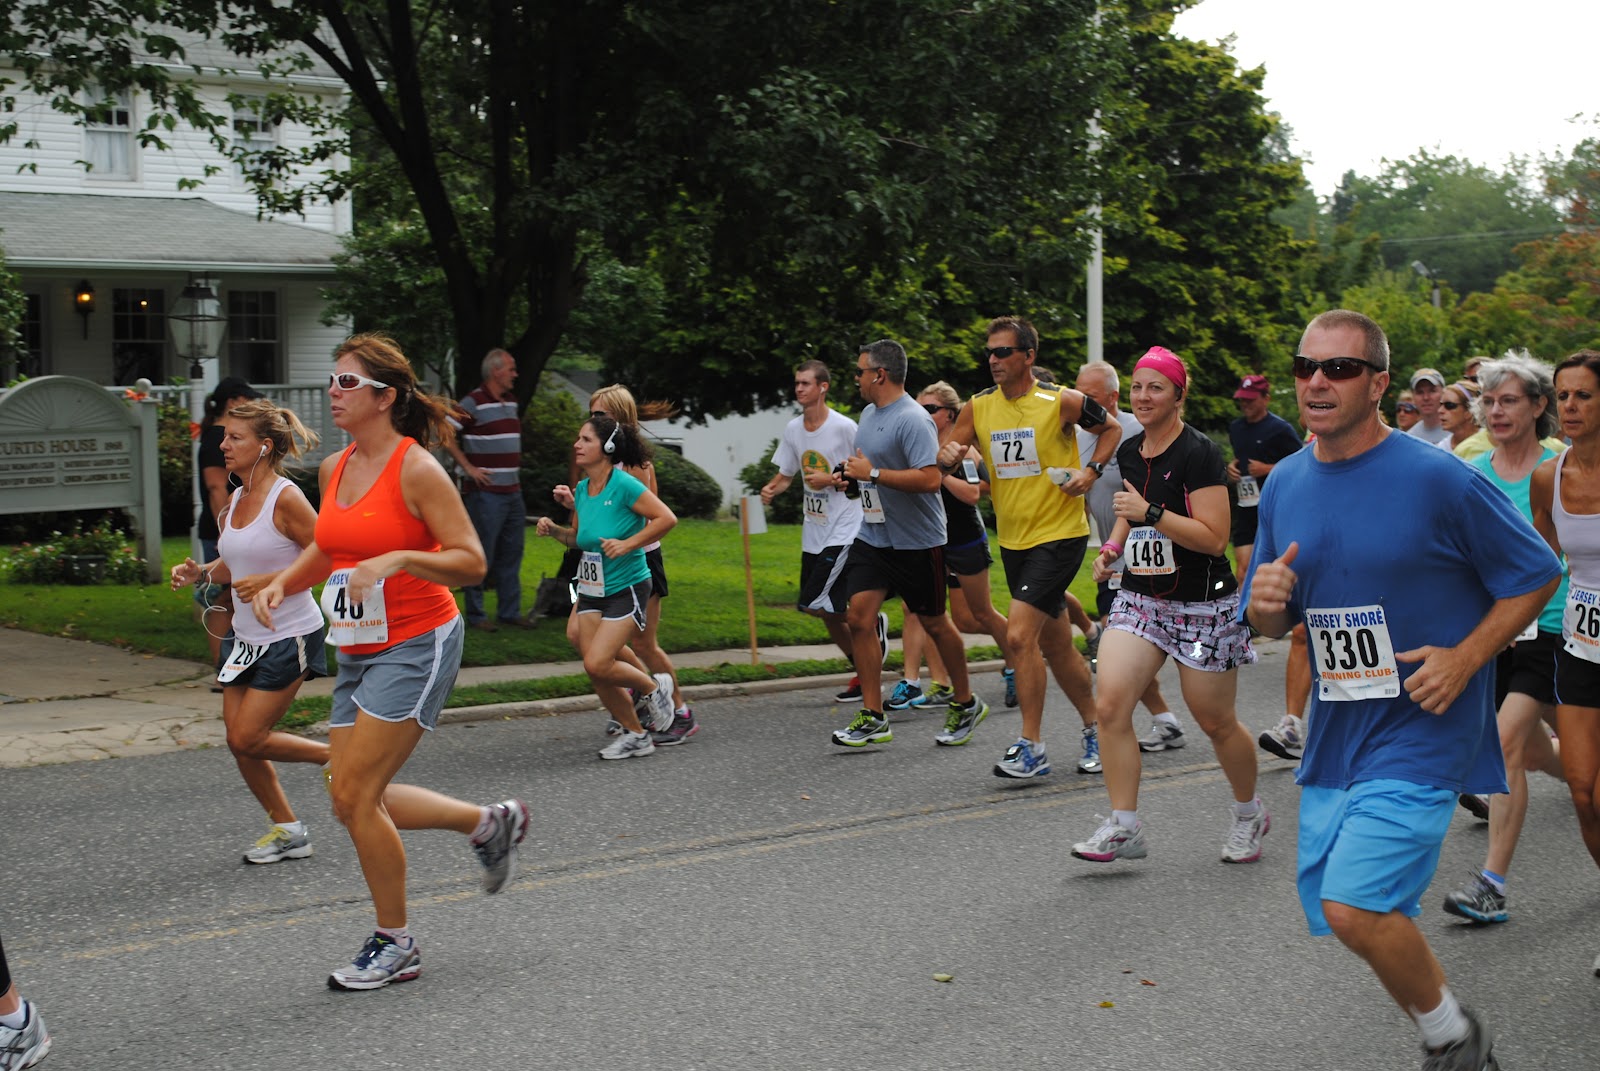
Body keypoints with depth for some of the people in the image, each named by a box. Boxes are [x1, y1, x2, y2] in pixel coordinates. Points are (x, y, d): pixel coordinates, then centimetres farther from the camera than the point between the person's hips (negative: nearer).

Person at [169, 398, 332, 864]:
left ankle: (336, 757, 13)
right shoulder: (235, 502, 7)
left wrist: (269, 582, -22)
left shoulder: (285, 498, -16)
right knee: (239, 741, 7)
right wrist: (198, 573, 0)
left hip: (288, 638, -8)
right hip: (245, 637, 8)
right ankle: (287, 829, 22)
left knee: (248, 739, -8)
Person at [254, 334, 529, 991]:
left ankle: (394, 945, 8)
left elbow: (471, 563, -15)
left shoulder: (416, 469, -15)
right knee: (352, 800, 7)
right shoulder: (334, 469, 8)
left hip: (416, 646, -8)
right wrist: (282, 583, 6)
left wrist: (397, 558, -28)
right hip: (357, 651, 8)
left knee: (356, 797, -10)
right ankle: (490, 822, 27)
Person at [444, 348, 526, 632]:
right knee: (481, 555, -3)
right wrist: (469, 468, -15)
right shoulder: (473, 402, -11)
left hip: (513, 491, 8)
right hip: (485, 491, -8)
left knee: (512, 552, 12)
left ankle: (510, 611, 19)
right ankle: (475, 615, 4)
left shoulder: (511, 401, 14)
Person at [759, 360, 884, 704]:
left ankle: (873, 624, 9)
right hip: (813, 533, 7)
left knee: (814, 605, -15)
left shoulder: (845, 427, -13)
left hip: (844, 531, -7)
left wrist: (830, 479, -19)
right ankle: (864, 673, 25)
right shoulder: (793, 430, 7)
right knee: (828, 613, 10)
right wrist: (771, 490, -5)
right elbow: (785, 475, 16)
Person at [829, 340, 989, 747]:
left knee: (934, 623, 7)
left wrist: (872, 473, -25)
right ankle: (873, 717, 0)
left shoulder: (913, 420, -19)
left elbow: (929, 479, -29)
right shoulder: (869, 413, 10)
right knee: (858, 616, -5)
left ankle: (966, 704, 27)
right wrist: (850, 474, 6)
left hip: (918, 541, -8)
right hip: (872, 536, 8)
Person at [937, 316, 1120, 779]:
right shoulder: (979, 407, 3)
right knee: (1055, 644, 15)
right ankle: (1095, 727, 33)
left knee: (1019, 635, -17)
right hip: (1013, 540, 6)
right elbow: (946, 461, 7)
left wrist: (1091, 471, -9)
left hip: (1060, 535, -6)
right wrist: (947, 457, -17)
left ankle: (1031, 748, -9)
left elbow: (1112, 429, 6)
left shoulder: (1061, 402, -10)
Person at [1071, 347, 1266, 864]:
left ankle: (1250, 814, 32)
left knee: (1216, 722, 7)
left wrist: (1150, 513, -25)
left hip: (1203, 605, -6)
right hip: (1141, 598, 6)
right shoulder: (1129, 452, 7)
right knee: (1110, 703, -13)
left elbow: (1214, 538, -20)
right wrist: (1112, 546, 8)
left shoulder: (1198, 454, -15)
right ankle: (1123, 827, -5)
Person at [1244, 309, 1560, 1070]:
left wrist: (1465, 658, -14)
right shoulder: (1285, 484, 5)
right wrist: (1264, 601, -9)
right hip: (1335, 733, 7)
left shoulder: (1437, 480, -13)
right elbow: (1273, 623, 14)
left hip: (1421, 730, -6)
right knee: (1339, 911, 10)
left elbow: (1536, 574, -4)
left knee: (1353, 907, -18)